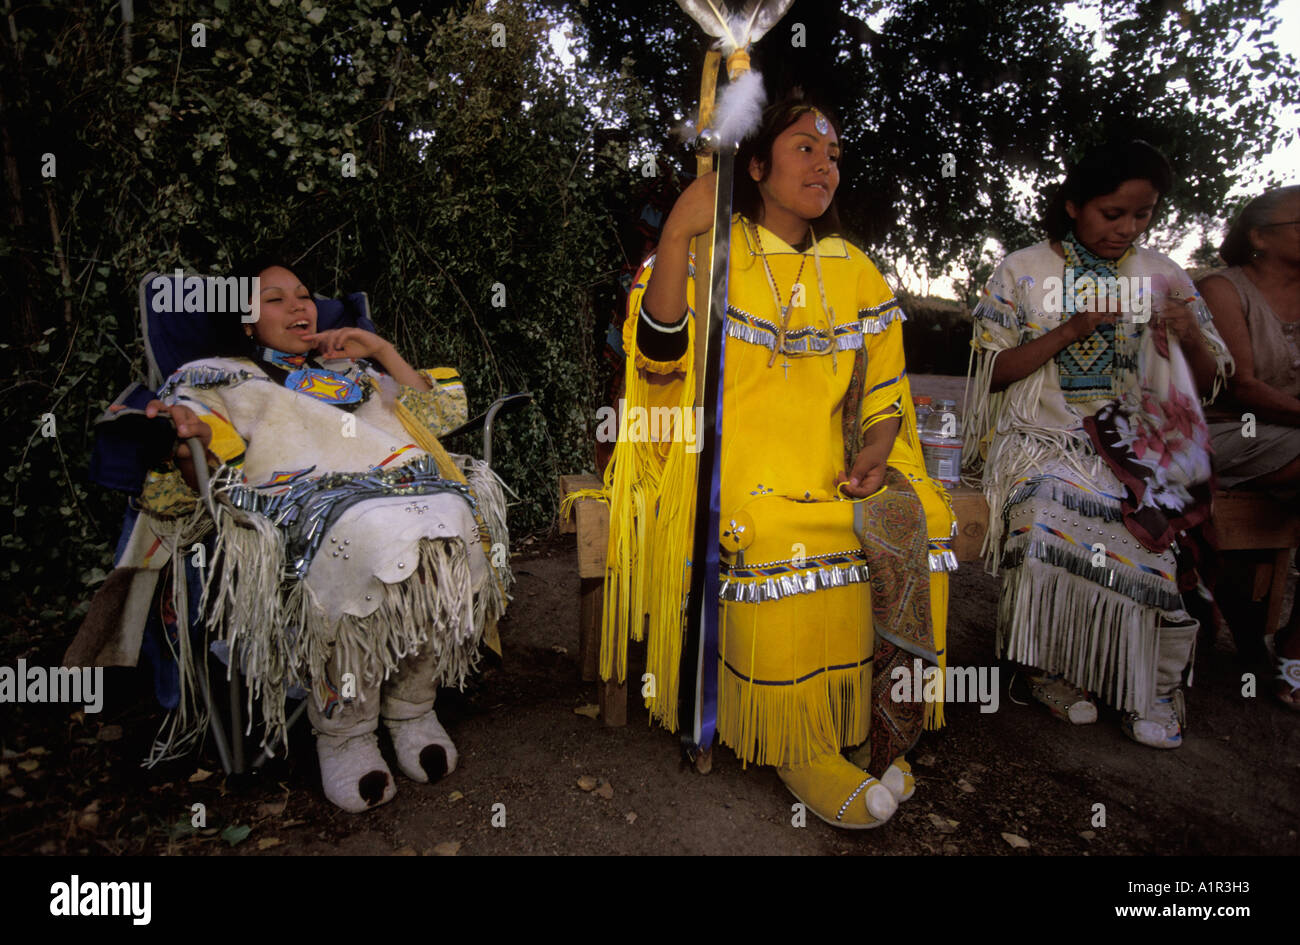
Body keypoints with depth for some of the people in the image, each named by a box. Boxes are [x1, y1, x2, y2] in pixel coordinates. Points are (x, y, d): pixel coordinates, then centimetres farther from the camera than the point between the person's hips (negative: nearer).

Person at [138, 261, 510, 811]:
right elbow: (202, 475, 12)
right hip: (298, 497, -3)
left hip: (403, 489, 4)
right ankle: (342, 732, -18)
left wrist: (382, 351, 24)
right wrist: (188, 439, -13)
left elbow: (439, 416, 30)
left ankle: (410, 704, -13)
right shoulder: (221, 376, 28)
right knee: (365, 537, -39)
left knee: (448, 519, -33)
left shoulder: (353, 369, 37)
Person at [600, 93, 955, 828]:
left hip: (830, 466, 5)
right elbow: (659, 354, -14)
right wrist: (678, 236, -24)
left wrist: (876, 448, -6)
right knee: (785, 542, -33)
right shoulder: (713, 253, 3)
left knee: (915, 521, -22)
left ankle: (884, 729, -8)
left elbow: (885, 392, 16)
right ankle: (796, 748, -14)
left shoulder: (855, 272, 17)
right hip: (733, 463, -4)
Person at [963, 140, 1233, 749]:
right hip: (1042, 442, -2)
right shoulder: (1022, 273, 6)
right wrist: (1071, 329, -11)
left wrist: (1193, 339, -7)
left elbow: (1210, 382, 15)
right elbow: (994, 372, -1)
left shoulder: (1164, 278, 14)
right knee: (1049, 521, -34)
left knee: (1147, 534, -29)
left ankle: (1146, 682, -7)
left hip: (1134, 448, 3)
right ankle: (1055, 666, -11)